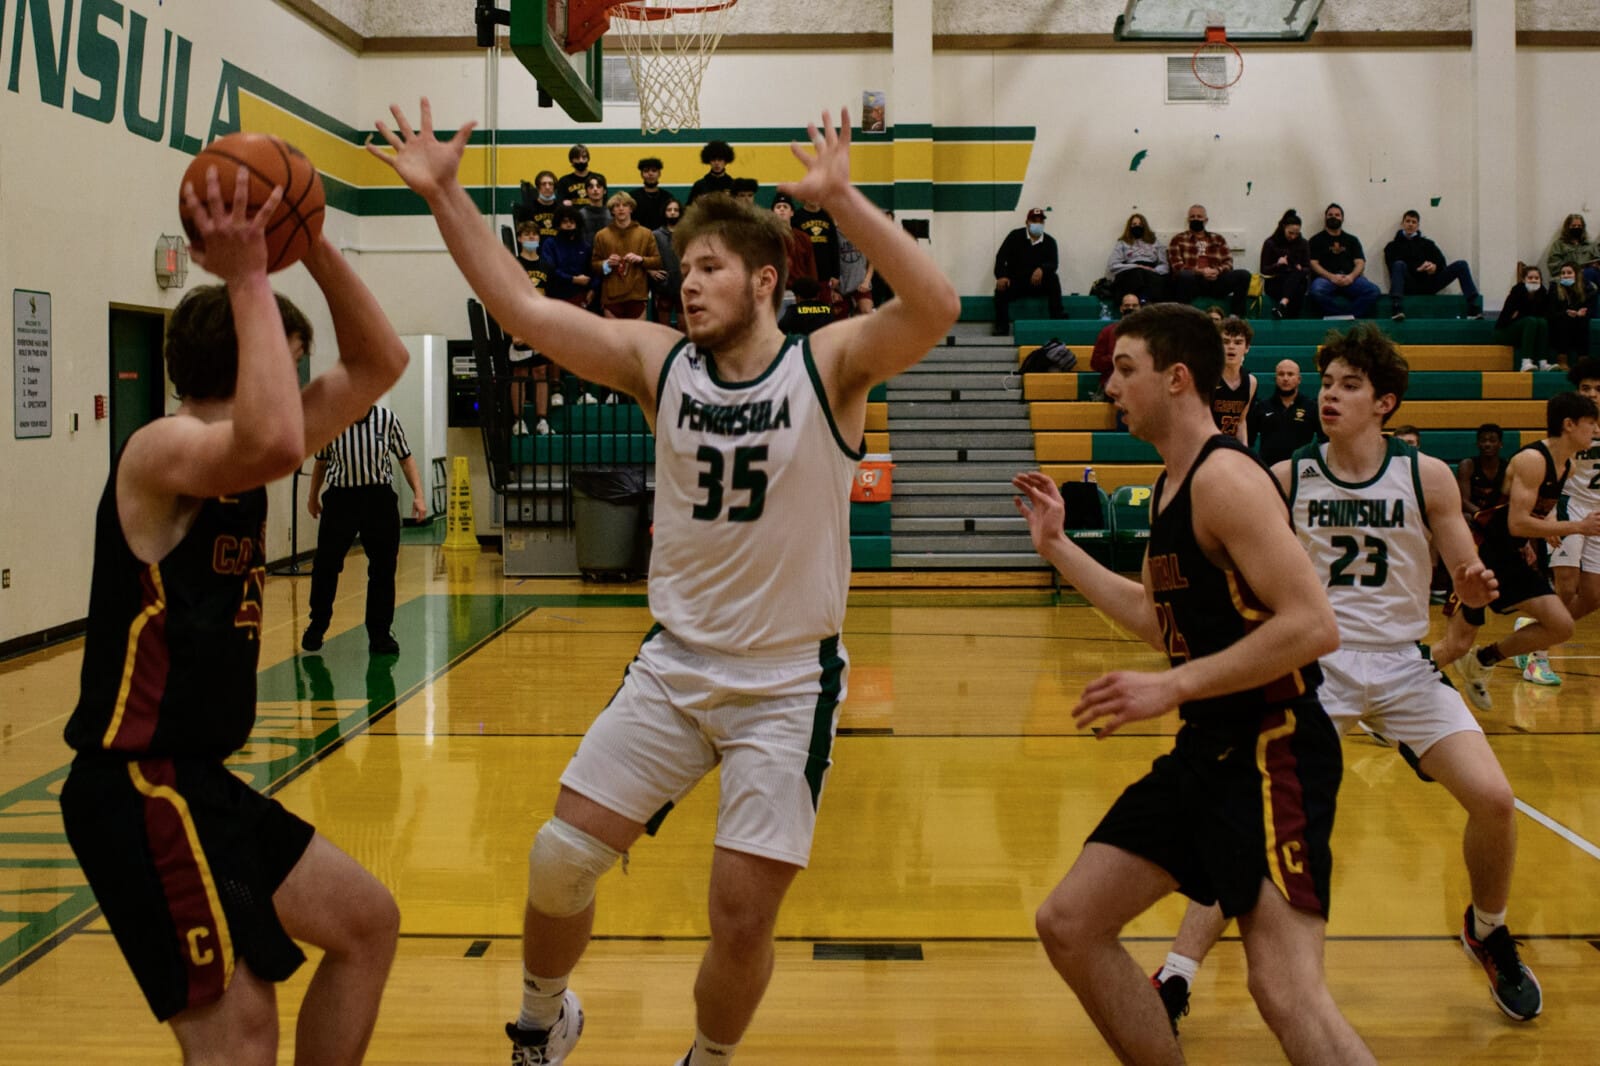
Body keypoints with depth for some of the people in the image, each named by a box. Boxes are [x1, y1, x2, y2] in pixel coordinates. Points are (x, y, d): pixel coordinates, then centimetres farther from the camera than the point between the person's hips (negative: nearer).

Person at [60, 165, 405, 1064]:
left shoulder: (233, 456, 11)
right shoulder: (164, 450, -15)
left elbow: (380, 363, 13)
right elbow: (274, 446, -40)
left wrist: (314, 244, 1)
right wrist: (249, 279, -30)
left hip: (197, 780, 10)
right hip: (138, 786, -10)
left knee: (369, 924, 18)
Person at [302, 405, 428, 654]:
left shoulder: (387, 419, -4)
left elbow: (406, 458, 5)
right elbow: (321, 462, 11)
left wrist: (418, 495, -3)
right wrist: (313, 496, 21)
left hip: (379, 497, 0)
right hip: (340, 497, 0)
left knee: (383, 568, 2)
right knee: (325, 565, 3)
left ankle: (380, 634, 14)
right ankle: (317, 626, 23)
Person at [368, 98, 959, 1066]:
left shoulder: (829, 363, -10)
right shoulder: (659, 360, 1)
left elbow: (936, 308, -28)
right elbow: (523, 309, -3)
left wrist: (841, 199, -38)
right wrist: (444, 195, -11)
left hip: (790, 680, -3)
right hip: (674, 665, 4)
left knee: (743, 915, -2)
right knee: (559, 863, 2)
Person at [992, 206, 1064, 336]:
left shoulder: (1049, 241, 3)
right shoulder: (1015, 236, 1)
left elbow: (1054, 265, -9)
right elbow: (1001, 256, -7)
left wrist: (1042, 269, -33)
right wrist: (1001, 276, -26)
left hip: (1038, 283, 1)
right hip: (1015, 282, -1)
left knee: (1053, 278, -27)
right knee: (1001, 289, -31)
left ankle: (1056, 320, -25)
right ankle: (1002, 327, -20)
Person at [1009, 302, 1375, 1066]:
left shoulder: (1225, 478, -17)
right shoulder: (1171, 486, 13)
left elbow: (1314, 626, -24)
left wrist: (1171, 688, -23)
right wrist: (1057, 546, 21)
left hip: (1273, 752, -10)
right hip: (1207, 749, 10)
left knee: (1287, 990, -18)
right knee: (1069, 926, 10)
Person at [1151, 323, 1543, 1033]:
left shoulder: (1426, 477, -3)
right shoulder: (1286, 479, -2)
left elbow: (1468, 581, 3)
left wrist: (1477, 588, -19)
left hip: (1402, 664, 1)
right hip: (1315, 661, 0)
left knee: (1493, 799, -13)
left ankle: (1488, 932, 20)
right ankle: (1176, 980, -10)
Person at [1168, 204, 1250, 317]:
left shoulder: (1218, 239, 22)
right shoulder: (1178, 240, 12)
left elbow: (1228, 263, 12)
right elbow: (1178, 266, -1)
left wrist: (1217, 271, -12)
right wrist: (1200, 271, -15)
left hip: (1215, 281, 3)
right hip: (1192, 281, -3)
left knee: (1244, 275, -20)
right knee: (1184, 275, -39)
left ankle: (1235, 316, -26)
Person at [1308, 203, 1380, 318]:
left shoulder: (1352, 240, 25)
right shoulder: (1317, 240, 17)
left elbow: (1360, 263, 13)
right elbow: (1314, 264, 4)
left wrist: (1351, 276, -11)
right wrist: (1332, 277, -14)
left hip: (1350, 279, 2)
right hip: (1326, 278, -2)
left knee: (1373, 291, -28)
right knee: (1316, 291, -39)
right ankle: (1348, 316, -31)